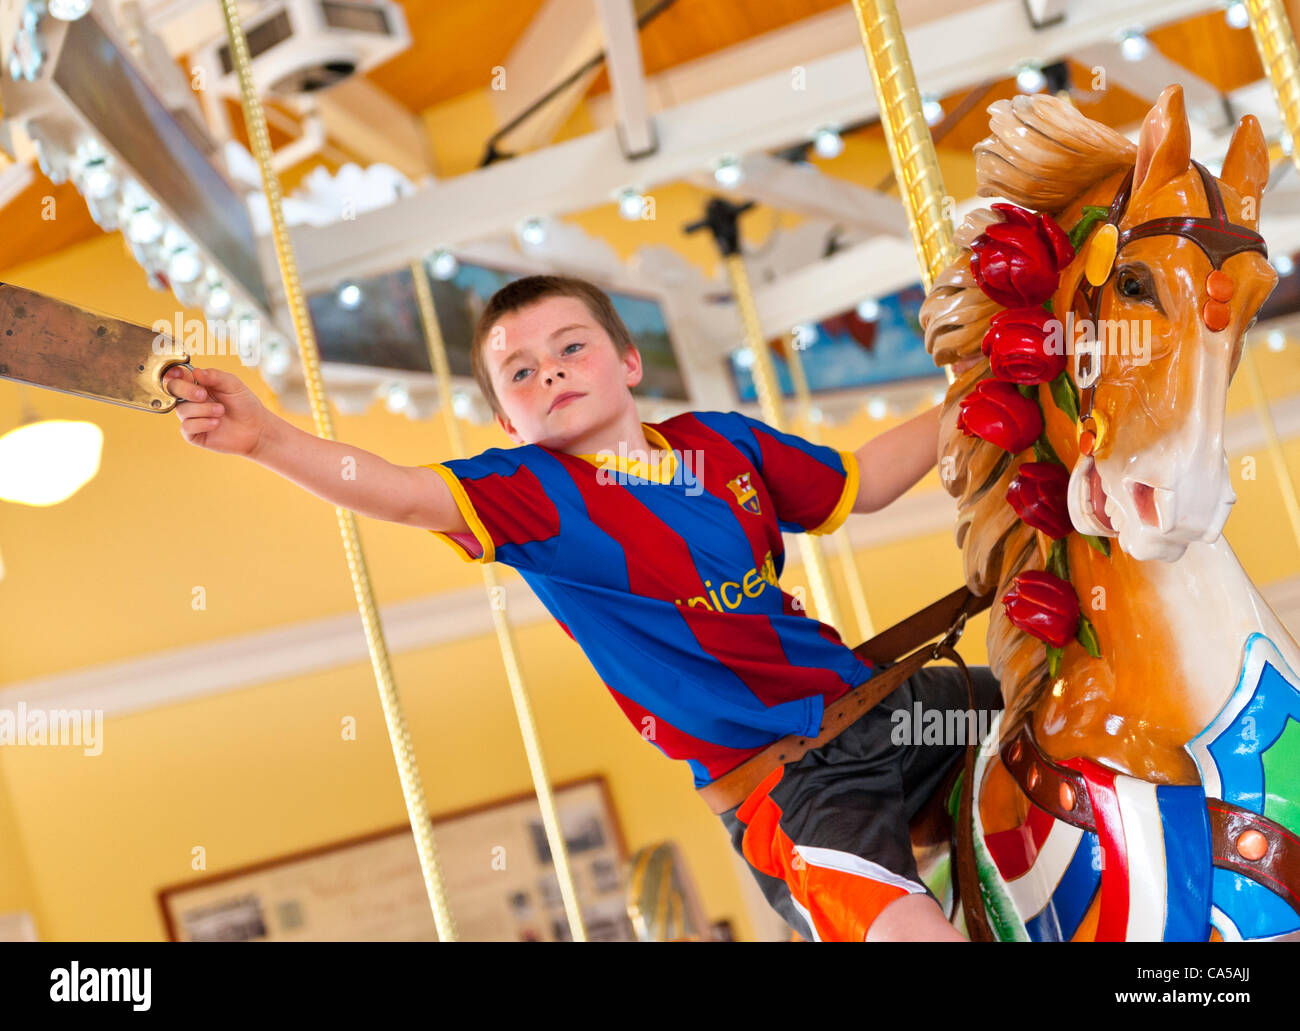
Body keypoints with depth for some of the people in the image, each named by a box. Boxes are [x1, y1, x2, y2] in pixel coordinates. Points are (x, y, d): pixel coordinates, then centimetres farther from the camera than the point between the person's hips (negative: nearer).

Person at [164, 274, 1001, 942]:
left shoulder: (726, 442, 9)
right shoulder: (532, 490, -5)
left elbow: (861, 483, 22)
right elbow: (403, 493, -21)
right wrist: (266, 438, -34)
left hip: (876, 698, 6)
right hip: (779, 776, -6)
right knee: (910, 929, -30)